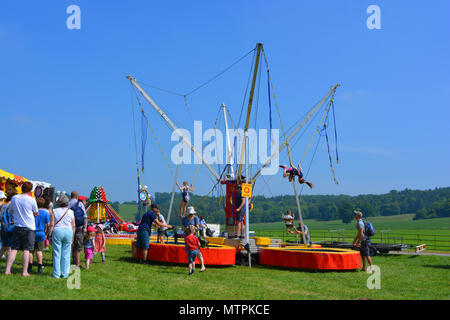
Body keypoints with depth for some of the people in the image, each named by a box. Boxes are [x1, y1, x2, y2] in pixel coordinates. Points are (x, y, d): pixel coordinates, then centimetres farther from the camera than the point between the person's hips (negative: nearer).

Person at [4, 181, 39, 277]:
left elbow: (11, 210, 16)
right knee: (26, 249, 0)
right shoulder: (31, 200, -10)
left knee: (14, 248, 8)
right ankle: (24, 272, 0)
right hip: (29, 227, -4)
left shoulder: (14, 198, 1)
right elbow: (36, 213, 2)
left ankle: (7, 270, 6)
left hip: (17, 226, 4)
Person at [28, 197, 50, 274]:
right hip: (41, 233, 0)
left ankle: (30, 267, 11)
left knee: (31, 250, 9)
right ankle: (40, 267, 5)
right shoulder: (46, 213, -6)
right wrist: (46, 233, 9)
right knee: (39, 250, 5)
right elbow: (48, 224, -5)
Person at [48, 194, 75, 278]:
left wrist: (49, 235, 1)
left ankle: (56, 274, 5)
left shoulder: (54, 211, 0)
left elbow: (52, 225, -5)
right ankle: (64, 274, 8)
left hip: (57, 232, -2)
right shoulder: (71, 212, 6)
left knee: (57, 254, 3)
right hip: (68, 232, 2)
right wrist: (72, 236, 13)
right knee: (66, 254, 6)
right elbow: (73, 226, 6)